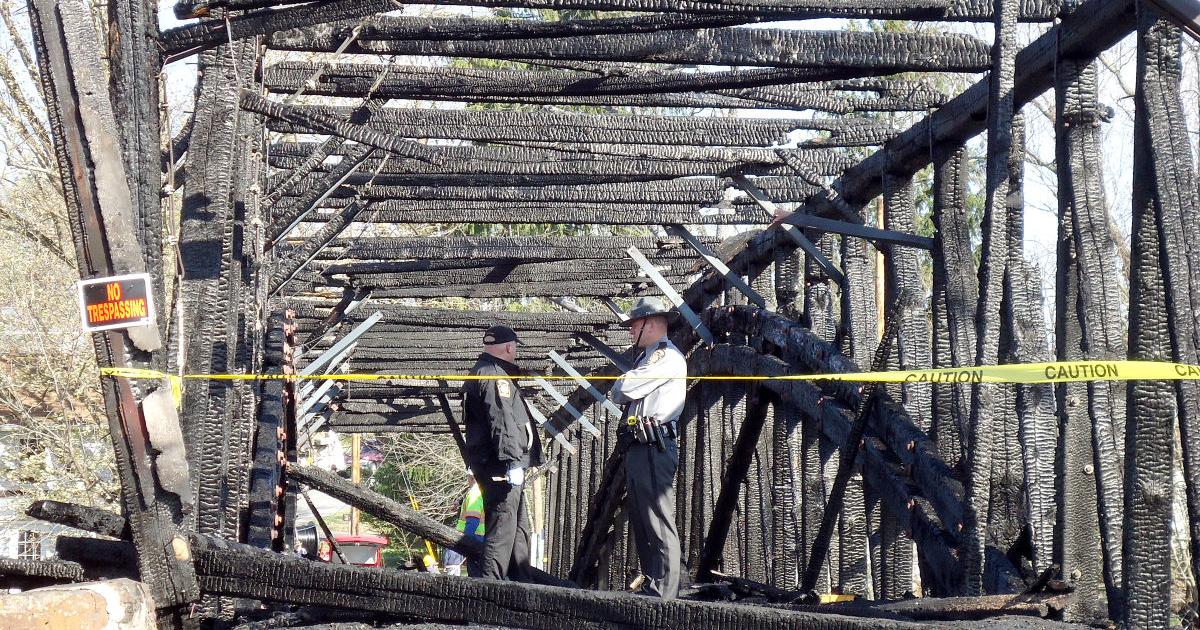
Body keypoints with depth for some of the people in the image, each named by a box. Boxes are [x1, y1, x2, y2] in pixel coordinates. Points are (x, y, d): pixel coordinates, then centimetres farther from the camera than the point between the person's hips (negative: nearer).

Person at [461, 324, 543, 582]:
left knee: (519, 528, 16)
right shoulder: (495, 377, -12)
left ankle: (521, 581, 21)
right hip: (502, 465, -11)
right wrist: (513, 462, -25)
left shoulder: (479, 372, 22)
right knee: (502, 527, -11)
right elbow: (502, 422, -22)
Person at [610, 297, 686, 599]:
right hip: (639, 449, 11)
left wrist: (622, 384, 6)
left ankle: (663, 595, -12)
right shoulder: (648, 358, 23)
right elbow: (622, 395, 20)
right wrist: (624, 389, 1)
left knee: (659, 525, -11)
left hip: (655, 449, -11)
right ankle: (649, 588, 19)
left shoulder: (667, 357, -9)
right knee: (641, 523, 13)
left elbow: (622, 389, -14)